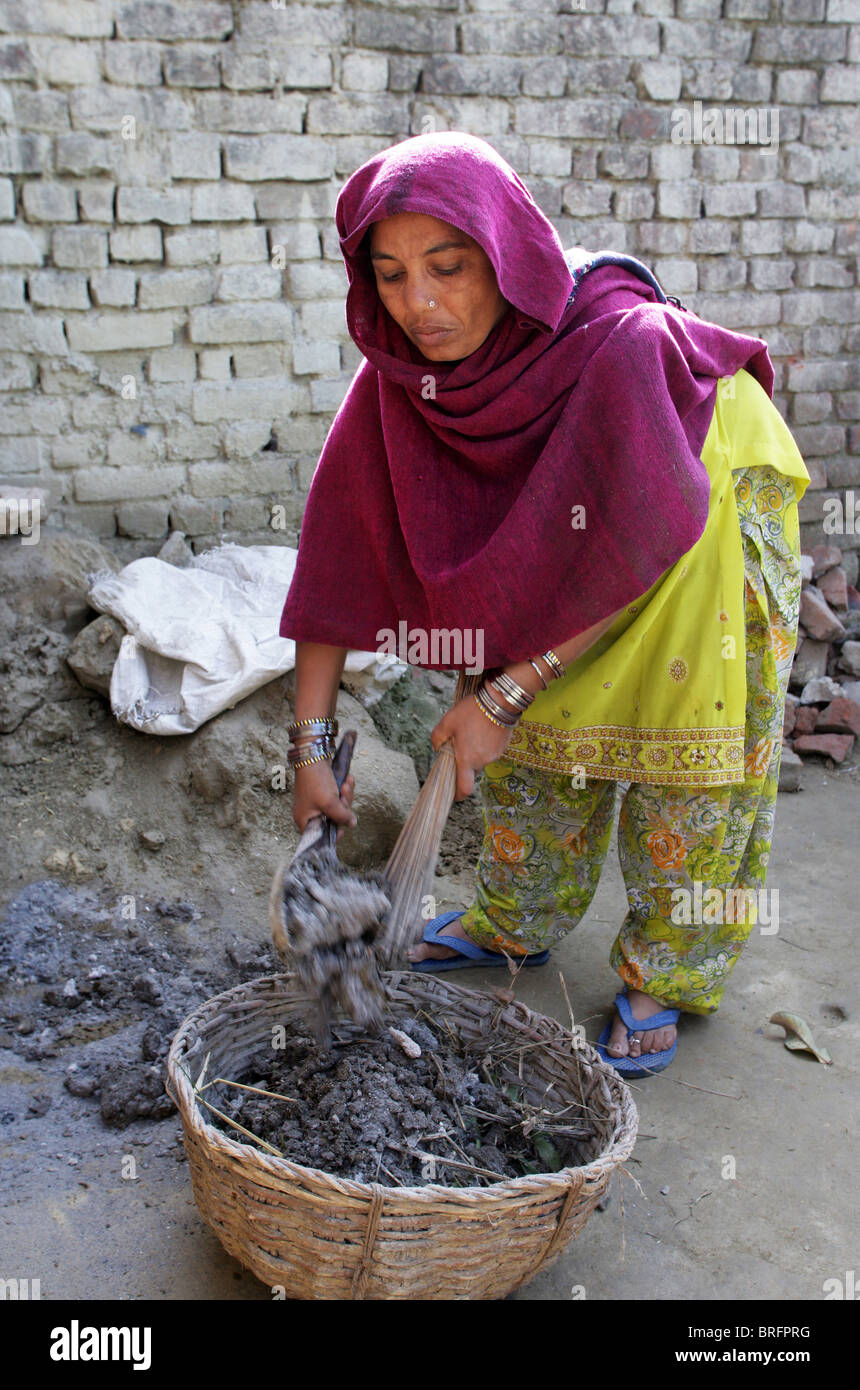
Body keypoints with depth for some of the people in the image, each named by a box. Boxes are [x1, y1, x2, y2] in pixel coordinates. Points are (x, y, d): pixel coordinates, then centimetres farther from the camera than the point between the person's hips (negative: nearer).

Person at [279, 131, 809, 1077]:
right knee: (530, 740, 7)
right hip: (548, 530, 5)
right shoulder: (399, 374, -24)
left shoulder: (623, 348, -40)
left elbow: (629, 560, -34)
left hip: (706, 514, -4)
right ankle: (519, 922, 29)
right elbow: (338, 557, -21)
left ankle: (667, 973, 14)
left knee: (683, 754, -6)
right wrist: (310, 742, -22)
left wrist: (503, 698, -30)